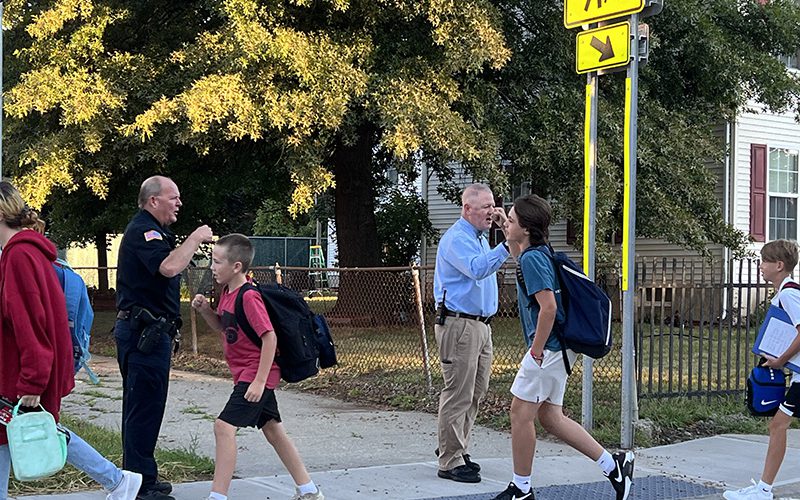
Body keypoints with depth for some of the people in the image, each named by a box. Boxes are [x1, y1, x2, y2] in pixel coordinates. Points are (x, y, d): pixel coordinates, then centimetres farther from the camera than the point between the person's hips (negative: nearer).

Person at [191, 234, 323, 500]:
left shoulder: (248, 297, -21)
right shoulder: (227, 292, 8)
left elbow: (269, 337, -24)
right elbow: (222, 326, 22)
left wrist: (259, 381, -25)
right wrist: (205, 309, 2)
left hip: (256, 374, -10)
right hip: (248, 374, 10)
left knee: (224, 426, -16)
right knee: (273, 430, 15)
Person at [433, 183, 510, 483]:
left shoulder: (480, 238, 19)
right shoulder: (457, 238, -13)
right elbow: (477, 268, -31)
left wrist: (506, 227, 11)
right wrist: (507, 245, -39)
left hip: (481, 325, 10)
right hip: (459, 324, -10)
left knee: (475, 394, 15)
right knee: (458, 396, -7)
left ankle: (455, 450, 26)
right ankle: (450, 462, -2)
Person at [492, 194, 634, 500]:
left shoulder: (533, 259, -17)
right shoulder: (538, 252, 13)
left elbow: (548, 307, -25)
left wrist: (535, 352, -19)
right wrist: (508, 234, 28)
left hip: (548, 349, -10)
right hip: (558, 349, 10)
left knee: (521, 413, 0)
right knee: (550, 416, 13)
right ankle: (613, 465, 15)